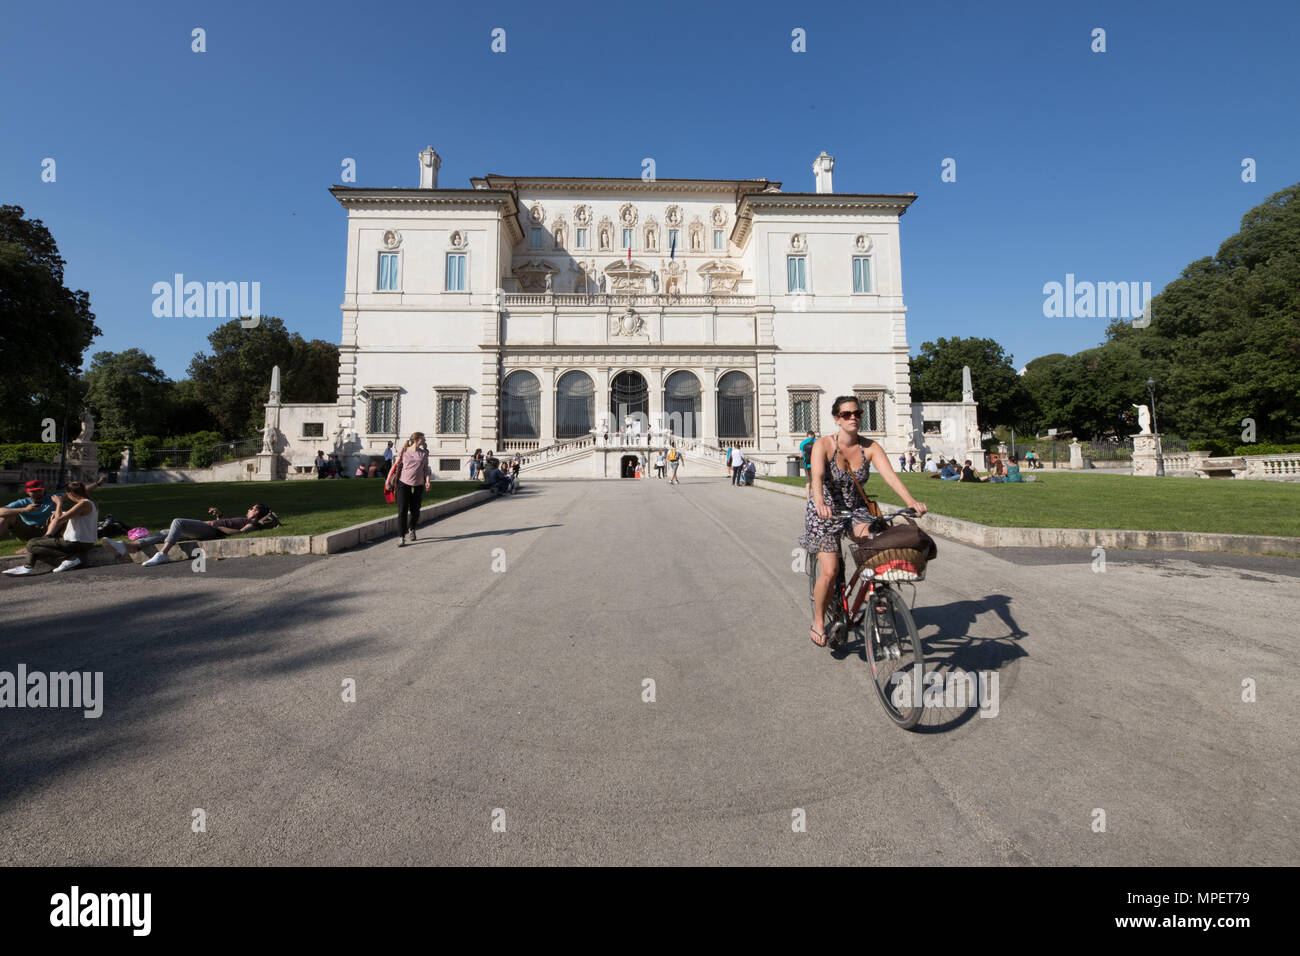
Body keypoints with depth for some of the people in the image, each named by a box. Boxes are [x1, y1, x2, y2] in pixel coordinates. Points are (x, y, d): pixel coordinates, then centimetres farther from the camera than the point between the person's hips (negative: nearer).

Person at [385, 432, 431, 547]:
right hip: (403, 483, -2)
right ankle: (402, 537, 1)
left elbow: (426, 469, 8)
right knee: (402, 511, -6)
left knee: (415, 510, 8)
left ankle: (411, 529, 38)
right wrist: (388, 481, 1)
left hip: (418, 485, 2)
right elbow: (394, 466, 4)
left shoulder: (424, 453, 7)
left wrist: (428, 481, -7)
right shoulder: (403, 452, 1)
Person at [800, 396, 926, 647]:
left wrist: (911, 501, -36)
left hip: (857, 509, 4)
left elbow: (890, 475, -18)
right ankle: (818, 623, 11)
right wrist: (820, 502, -52)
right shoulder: (824, 444, -16)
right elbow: (817, 476, -32)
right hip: (825, 512, -3)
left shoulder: (870, 447, -6)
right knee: (830, 571, -12)